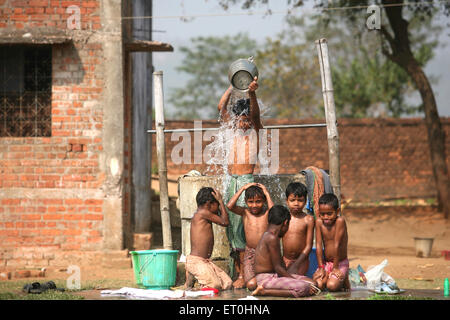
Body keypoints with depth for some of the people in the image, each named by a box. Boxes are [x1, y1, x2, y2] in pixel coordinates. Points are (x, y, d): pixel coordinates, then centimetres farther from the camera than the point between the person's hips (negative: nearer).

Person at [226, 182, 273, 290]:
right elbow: (230, 206, -13)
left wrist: (267, 193, -10)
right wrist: (242, 189, -7)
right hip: (250, 253, 0)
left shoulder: (266, 213, 2)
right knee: (251, 285, -16)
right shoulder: (245, 213, 4)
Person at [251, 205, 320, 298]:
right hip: (266, 279, -11)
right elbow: (278, 268, -17)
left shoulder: (268, 236, 15)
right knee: (304, 288, -28)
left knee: (312, 283, 2)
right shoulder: (272, 238, -17)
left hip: (275, 276, 11)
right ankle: (265, 291, -17)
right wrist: (295, 280, -13)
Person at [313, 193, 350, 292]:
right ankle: (327, 276, 10)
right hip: (326, 263, 4)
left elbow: (336, 245, -19)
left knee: (332, 286, -27)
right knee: (317, 285, -22)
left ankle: (344, 279, 6)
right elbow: (318, 245, -7)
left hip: (341, 263, -4)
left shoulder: (340, 221, -20)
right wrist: (321, 267, -11)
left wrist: (335, 267, -17)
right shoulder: (319, 222, -6)